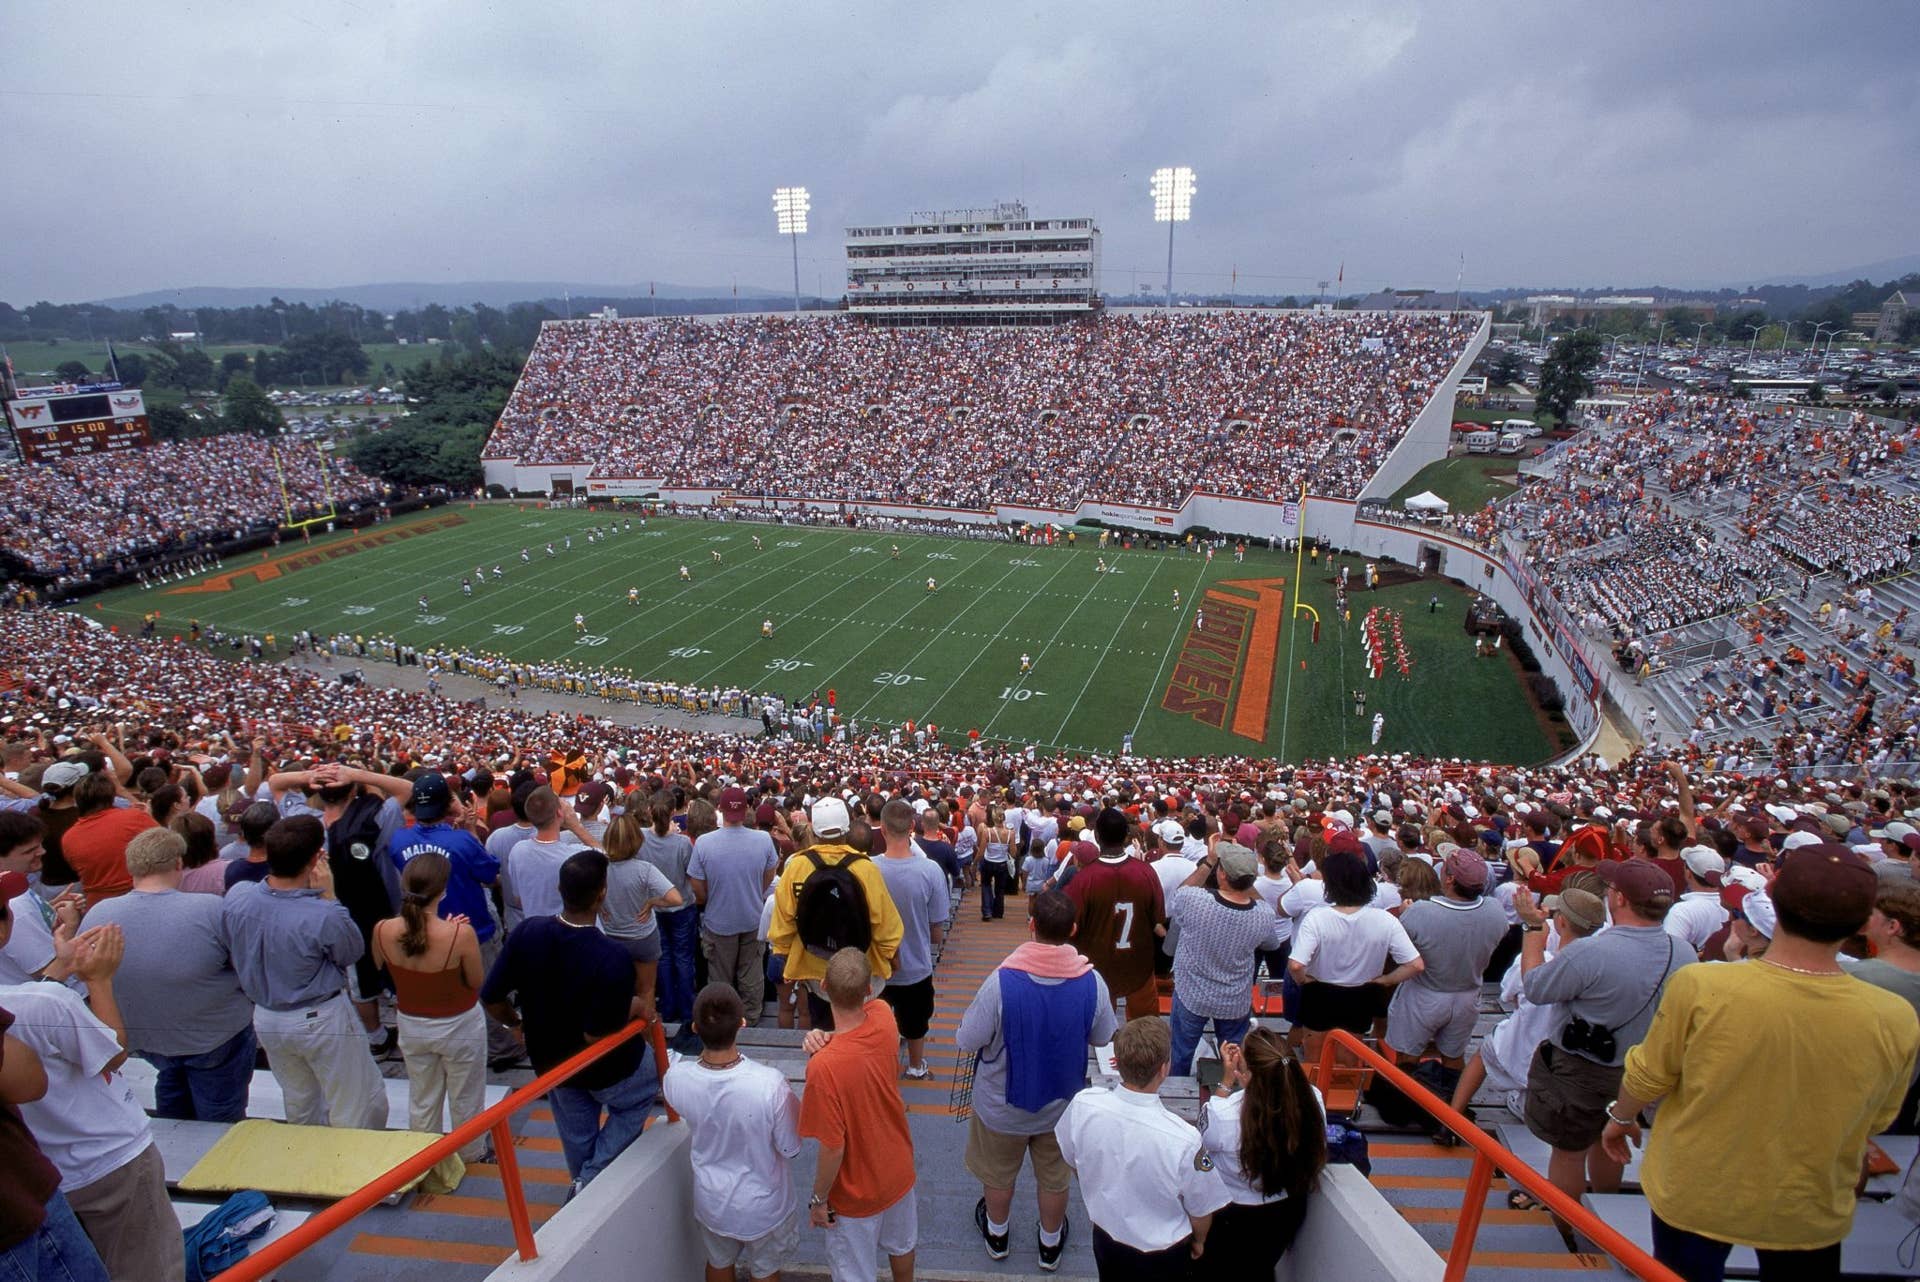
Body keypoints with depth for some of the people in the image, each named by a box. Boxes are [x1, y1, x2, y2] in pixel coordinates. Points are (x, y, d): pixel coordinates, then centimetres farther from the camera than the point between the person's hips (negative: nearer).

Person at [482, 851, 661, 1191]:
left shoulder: (525, 932, -21)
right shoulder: (612, 958, -36)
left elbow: (492, 998, -10)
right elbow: (595, 1035, -31)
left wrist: (516, 1022, 10)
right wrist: (635, 1008, -15)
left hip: (548, 1059, 5)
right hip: (604, 1067, -5)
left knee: (576, 1133, 30)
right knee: (639, 1099, 27)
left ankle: (584, 1183, 52)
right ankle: (593, 1179, 20)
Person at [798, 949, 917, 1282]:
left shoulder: (824, 1066, -38)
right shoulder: (884, 1017, -22)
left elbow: (832, 1148, -27)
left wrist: (819, 1200, -10)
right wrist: (826, 1039, -22)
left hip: (856, 1192, -5)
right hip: (899, 1169, 5)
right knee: (901, 1243, 33)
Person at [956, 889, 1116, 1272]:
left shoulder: (1001, 981, -33)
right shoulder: (1092, 981, -24)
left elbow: (967, 1042, -22)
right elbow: (1102, 1038, -7)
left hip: (1003, 1105, -2)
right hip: (1062, 1102, 2)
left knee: (998, 1173, 27)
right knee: (1055, 1176, 28)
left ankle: (997, 1234, 52)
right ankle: (1050, 1244, 50)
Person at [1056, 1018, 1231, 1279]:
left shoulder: (1083, 1105, -27)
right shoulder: (1183, 1140, -37)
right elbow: (1201, 1210, -17)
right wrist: (1199, 1241, 6)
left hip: (1106, 1238, 2)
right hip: (1163, 1253, -2)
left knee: (1111, 1276, 30)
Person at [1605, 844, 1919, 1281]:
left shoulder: (1699, 987, -29)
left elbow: (1647, 1077, -13)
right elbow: (1876, 1122, -2)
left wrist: (1621, 1117, 9)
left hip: (1692, 1195, -1)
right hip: (1809, 1213, 2)